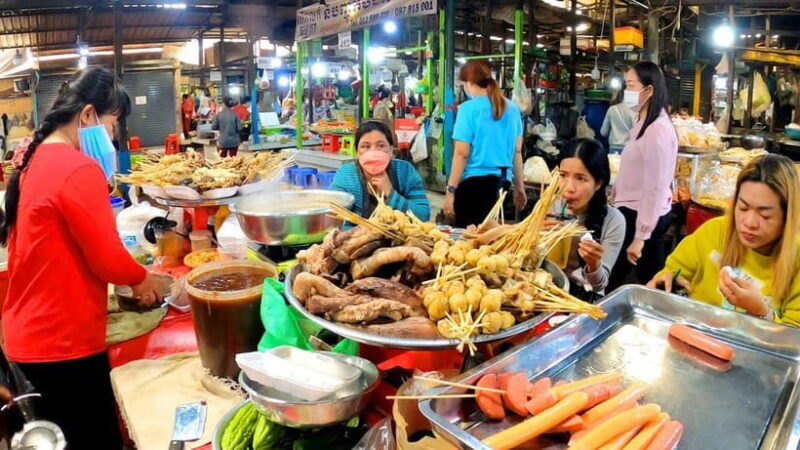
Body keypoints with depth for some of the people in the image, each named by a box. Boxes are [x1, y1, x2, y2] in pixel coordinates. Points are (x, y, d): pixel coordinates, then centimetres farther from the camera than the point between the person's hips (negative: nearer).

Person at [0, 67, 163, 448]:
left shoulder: (35, 162, 8)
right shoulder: (80, 169, -21)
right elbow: (107, 257, -19)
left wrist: (127, 276, 12)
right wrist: (141, 280, 0)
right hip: (62, 342, -9)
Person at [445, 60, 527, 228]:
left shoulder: (469, 108, -9)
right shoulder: (512, 108, 8)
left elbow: (461, 153, -13)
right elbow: (517, 151, 13)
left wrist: (450, 190, -10)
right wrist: (519, 186, 20)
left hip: (474, 182, -6)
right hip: (502, 181, 6)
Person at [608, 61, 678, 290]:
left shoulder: (658, 130, -20)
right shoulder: (643, 124, 11)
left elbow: (655, 188, -22)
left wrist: (640, 236, -20)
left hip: (643, 217, -9)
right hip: (633, 212, 9)